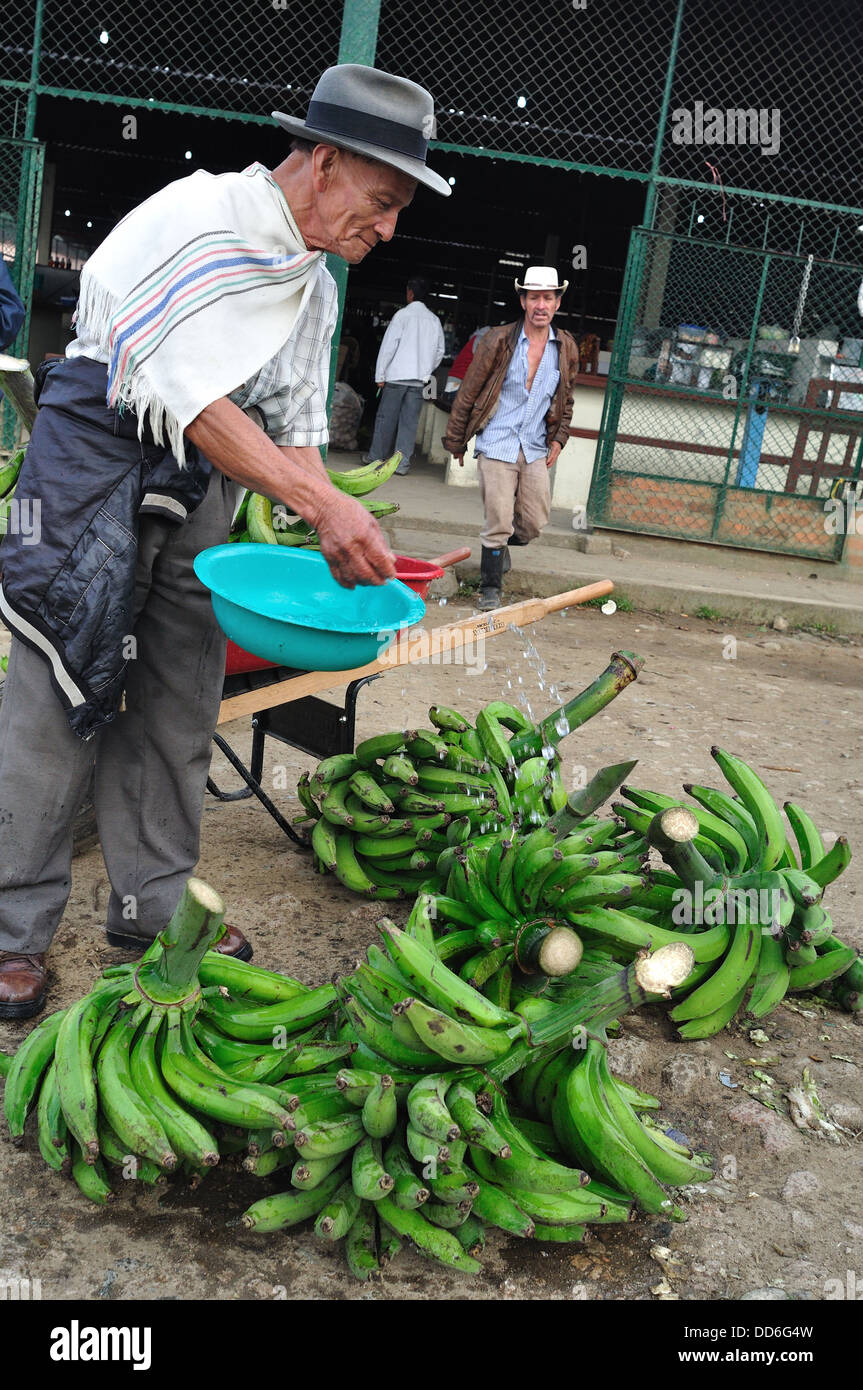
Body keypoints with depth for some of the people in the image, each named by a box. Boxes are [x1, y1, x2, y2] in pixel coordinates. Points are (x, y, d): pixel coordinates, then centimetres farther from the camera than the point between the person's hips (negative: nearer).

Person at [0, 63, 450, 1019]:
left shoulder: (314, 285, 13)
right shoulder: (203, 215, -13)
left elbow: (295, 426, 12)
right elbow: (192, 394, -23)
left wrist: (342, 540, -5)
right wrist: (320, 503, -28)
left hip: (200, 492, 8)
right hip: (97, 466, -8)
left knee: (177, 709, 8)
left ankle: (153, 909, 21)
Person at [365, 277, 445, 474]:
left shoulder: (403, 315, -5)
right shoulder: (434, 320, 8)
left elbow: (388, 346, -7)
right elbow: (439, 351, 14)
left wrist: (380, 375, -4)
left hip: (397, 375, -4)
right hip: (419, 379, 4)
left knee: (386, 418, 5)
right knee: (409, 421, 3)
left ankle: (376, 456, 12)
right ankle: (402, 462, 1)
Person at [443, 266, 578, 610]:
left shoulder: (566, 347, 6)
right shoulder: (499, 341, -6)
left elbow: (565, 400, 20)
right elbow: (468, 393, 1)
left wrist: (558, 439, 9)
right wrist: (456, 442, 3)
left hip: (536, 450, 4)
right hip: (497, 446, -4)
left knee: (535, 522, 6)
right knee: (498, 522, -6)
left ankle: (503, 544, 38)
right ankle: (490, 588, 10)